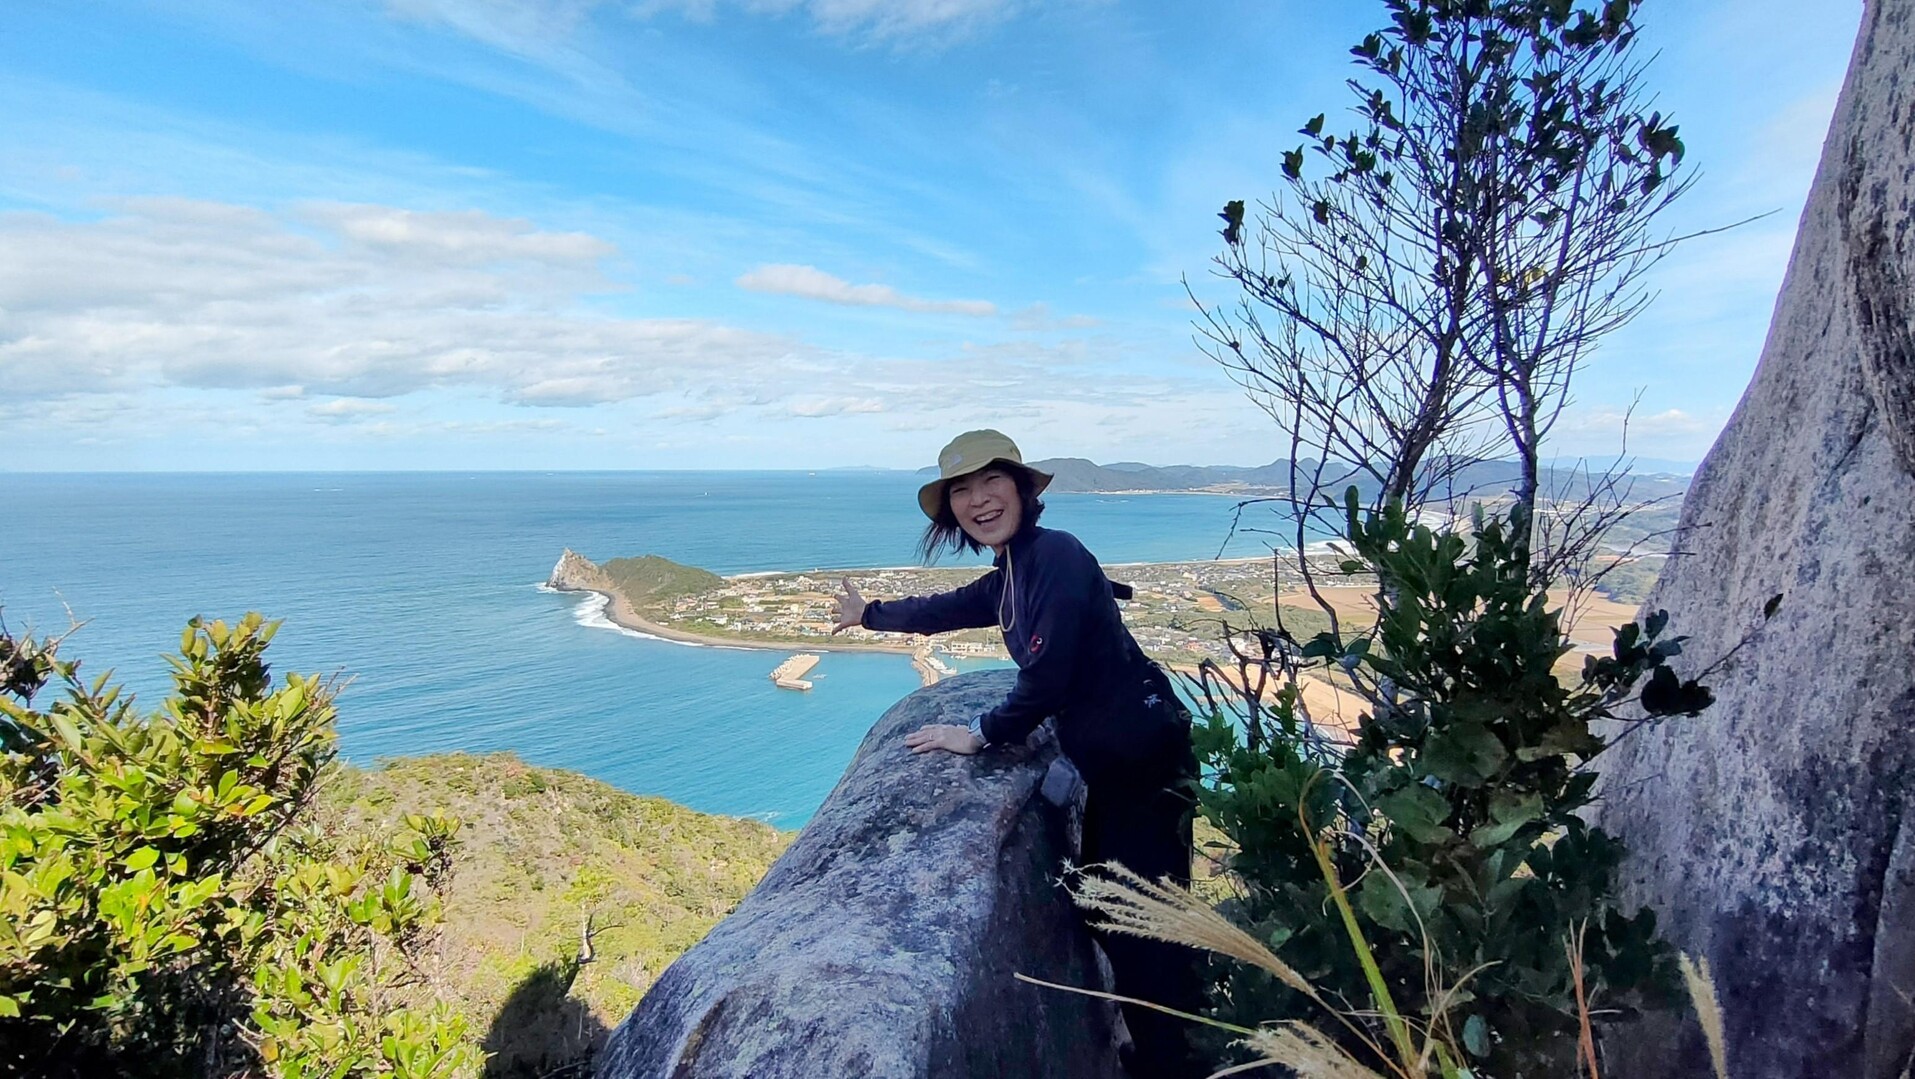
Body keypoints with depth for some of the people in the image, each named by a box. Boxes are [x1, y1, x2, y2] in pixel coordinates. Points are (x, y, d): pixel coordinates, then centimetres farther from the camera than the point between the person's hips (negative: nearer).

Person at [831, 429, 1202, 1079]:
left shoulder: (1055, 555, -18)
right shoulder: (1009, 576, 10)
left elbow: (1047, 675, -23)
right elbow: (944, 610, 28)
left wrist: (982, 735, -7)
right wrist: (869, 613, 43)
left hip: (1142, 756, -10)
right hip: (1107, 762, 10)